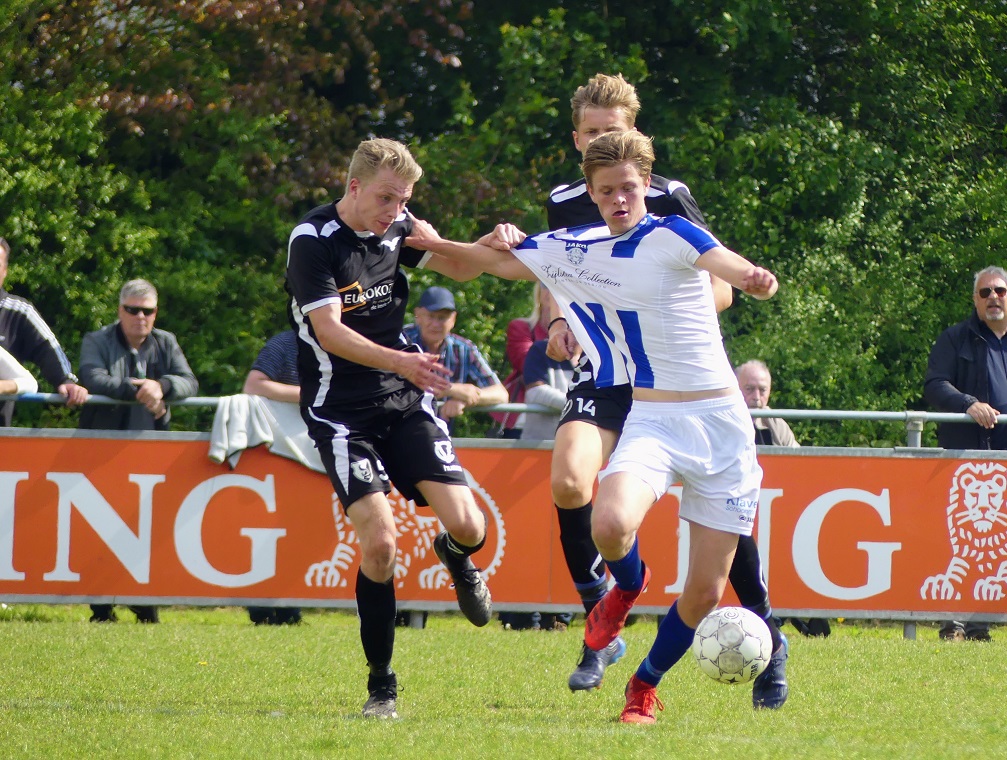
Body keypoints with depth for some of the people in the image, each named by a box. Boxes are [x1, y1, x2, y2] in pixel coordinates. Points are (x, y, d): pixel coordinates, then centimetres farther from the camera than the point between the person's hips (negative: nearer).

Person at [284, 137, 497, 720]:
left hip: (405, 402, 5)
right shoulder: (313, 241, -14)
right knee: (380, 541, -18)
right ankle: (382, 687, -3)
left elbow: (459, 269, 18)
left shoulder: (398, 229, 3)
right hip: (342, 413, -4)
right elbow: (330, 331, -23)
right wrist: (399, 360, -36)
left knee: (468, 527, -11)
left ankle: (456, 560, 29)